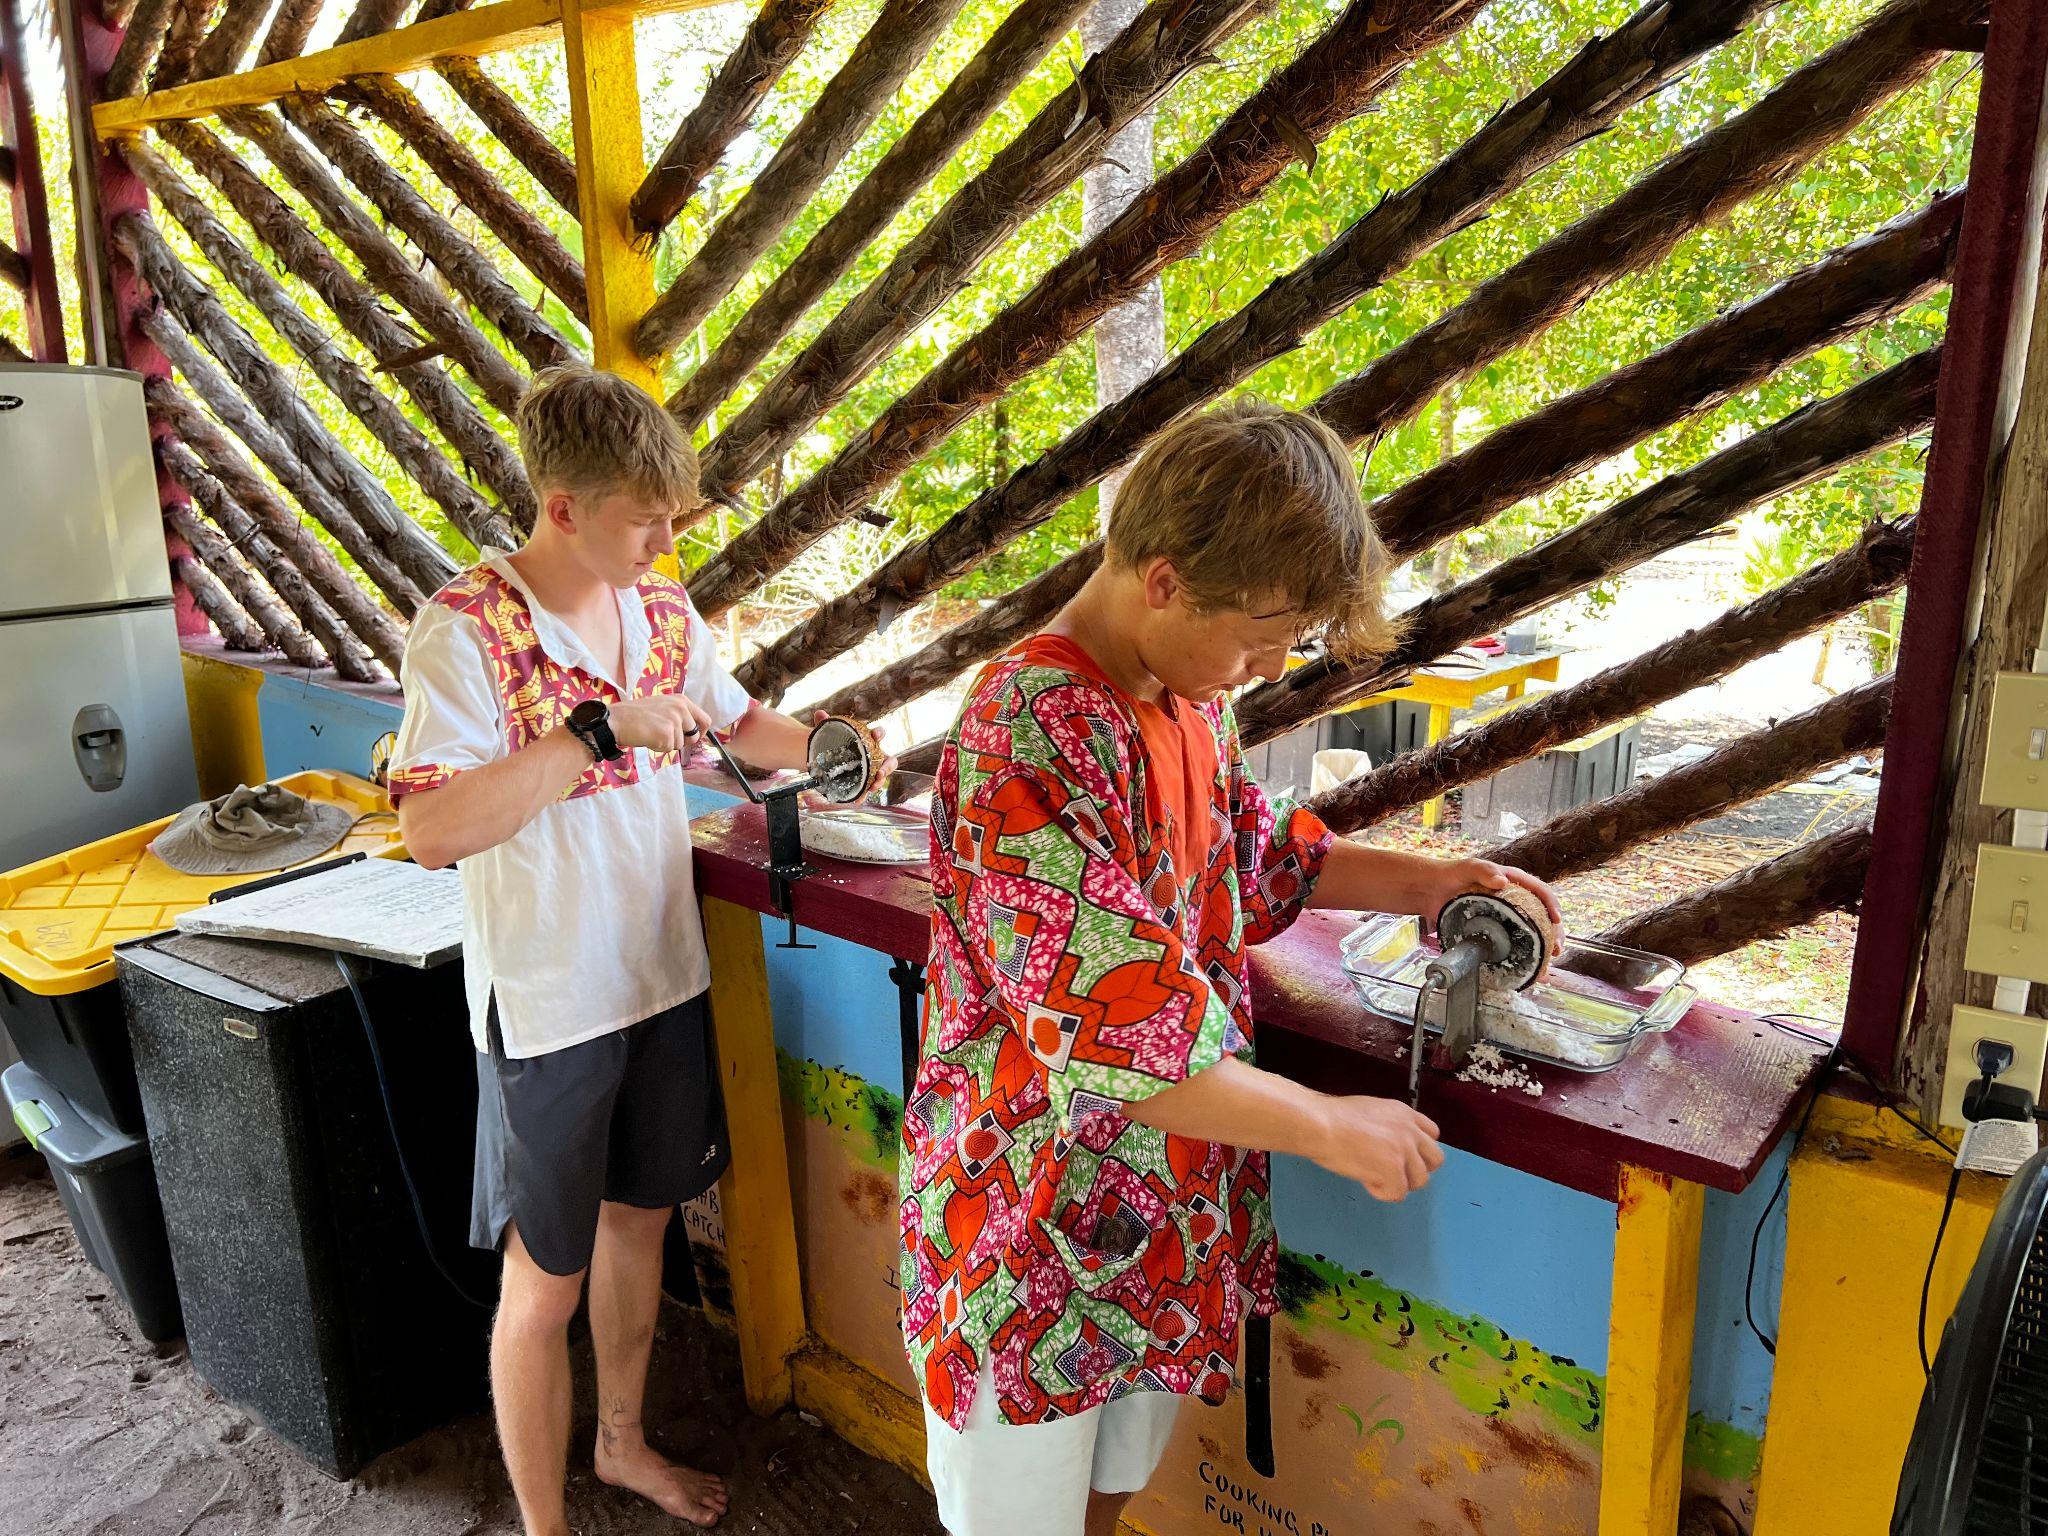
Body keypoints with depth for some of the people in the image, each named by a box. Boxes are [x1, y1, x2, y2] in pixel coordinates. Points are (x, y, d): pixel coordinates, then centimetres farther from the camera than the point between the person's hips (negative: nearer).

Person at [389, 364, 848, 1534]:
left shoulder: (661, 605, 1)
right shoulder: (466, 630, -18)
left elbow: (744, 720, 16)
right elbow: (433, 827, -28)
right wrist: (601, 731, -30)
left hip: (664, 977, 6)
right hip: (548, 1007, -6)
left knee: (640, 1219, 23)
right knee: (547, 1280, 9)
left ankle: (624, 1442, 47)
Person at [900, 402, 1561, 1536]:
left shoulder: (1189, 699, 0)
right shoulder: (1029, 745, -29)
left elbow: (1254, 857, 18)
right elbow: (1117, 1047, -31)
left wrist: (1420, 880, 6)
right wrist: (1334, 1130, -20)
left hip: (1161, 1218, 8)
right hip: (1033, 1243, -7)